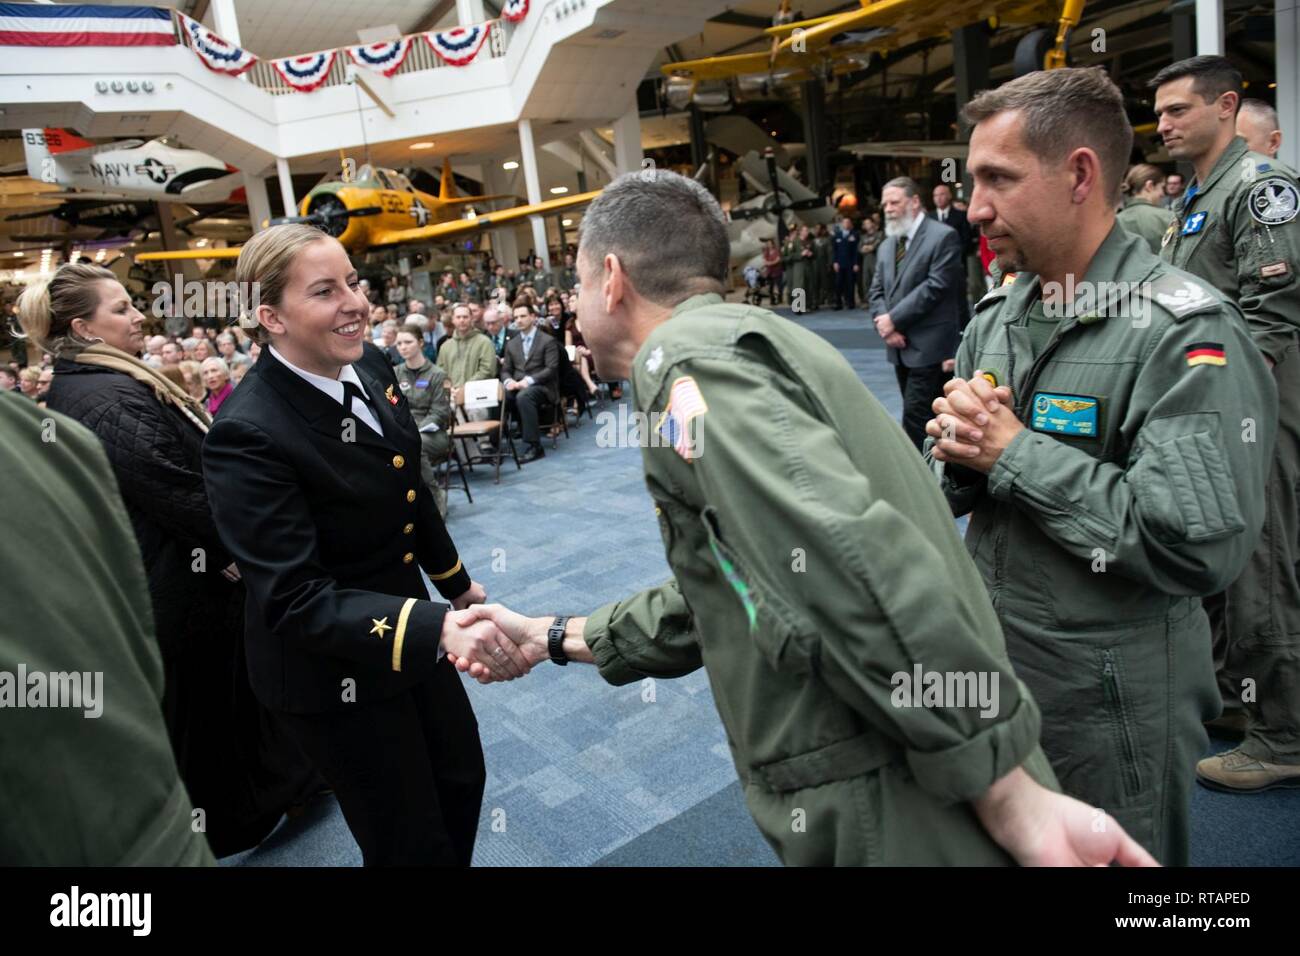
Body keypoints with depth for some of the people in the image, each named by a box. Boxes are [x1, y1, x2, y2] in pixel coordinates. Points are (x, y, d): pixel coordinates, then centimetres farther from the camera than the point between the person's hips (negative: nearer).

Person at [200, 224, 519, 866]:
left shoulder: (370, 364, -7)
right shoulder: (248, 435, -29)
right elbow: (295, 602, -30)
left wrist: (454, 580, 19)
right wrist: (437, 629, -42)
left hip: (407, 614, 7)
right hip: (332, 668, -7)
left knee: (462, 777, 24)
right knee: (409, 843, 12)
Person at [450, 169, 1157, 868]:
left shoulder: (685, 358, -15)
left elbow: (851, 569, -29)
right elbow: (721, 594, 19)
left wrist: (1017, 804, -23)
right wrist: (555, 638, 21)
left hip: (888, 814, -8)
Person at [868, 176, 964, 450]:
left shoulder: (943, 236, -7)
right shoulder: (887, 245, 16)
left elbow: (935, 286, -16)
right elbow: (876, 291, 12)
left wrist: (894, 318, -15)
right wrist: (885, 326, -7)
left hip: (929, 346, -7)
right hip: (901, 346, 7)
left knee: (915, 418, -11)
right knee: (920, 416, 14)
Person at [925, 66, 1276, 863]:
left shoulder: (1182, 333, -19)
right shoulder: (997, 317, 4)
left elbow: (1199, 546, -28)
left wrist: (1013, 451, -22)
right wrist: (958, 452, -13)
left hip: (1112, 707, -6)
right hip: (991, 675, 6)